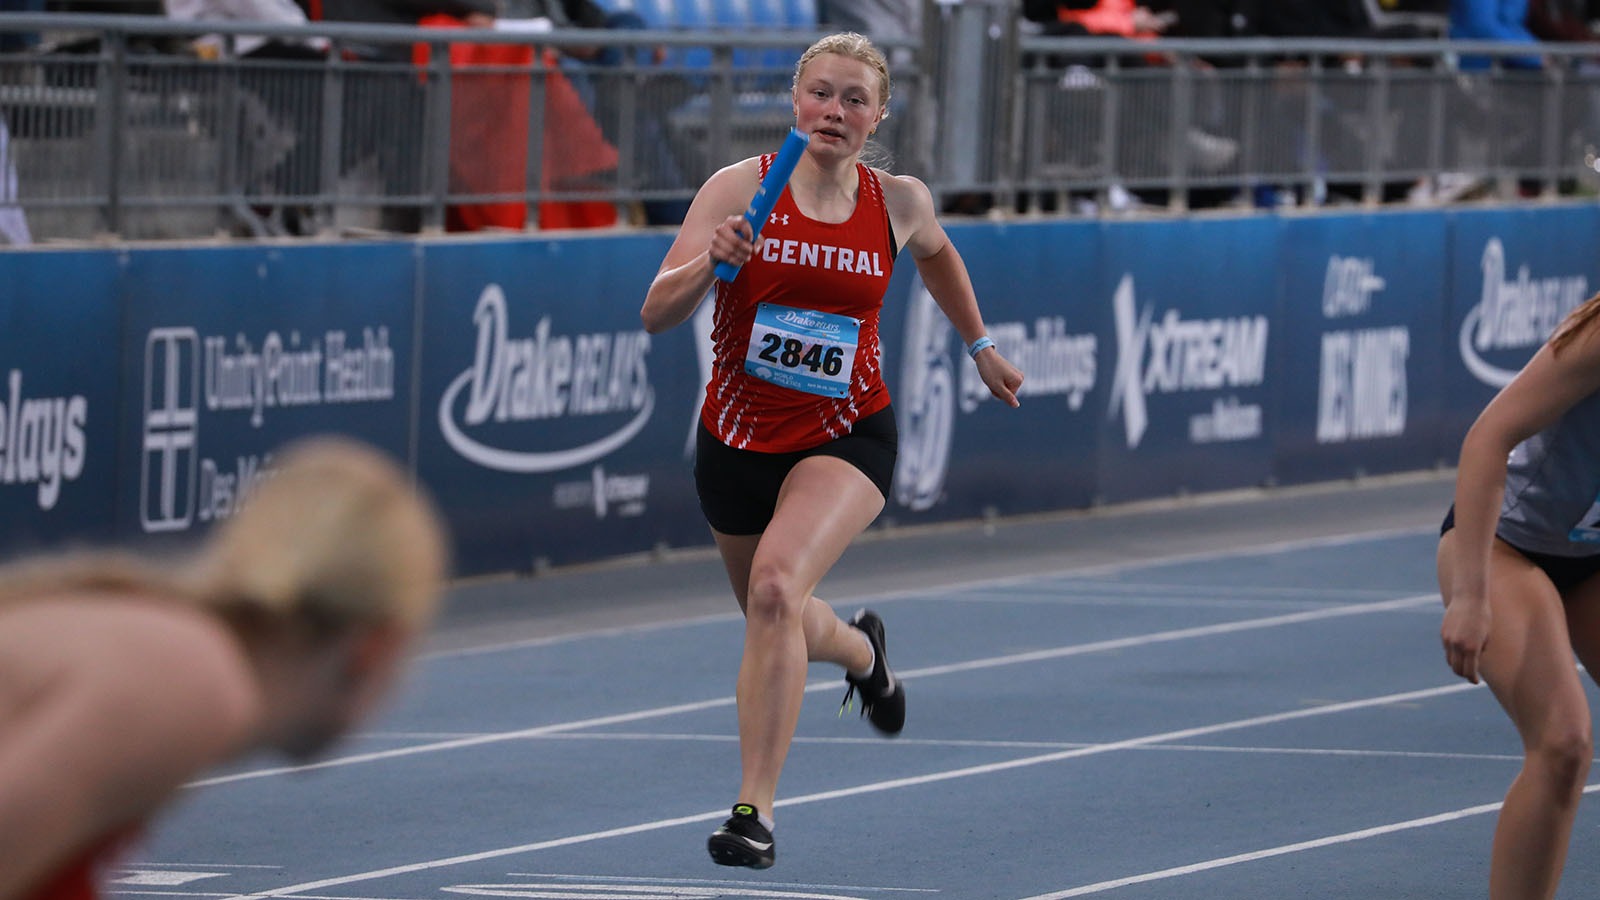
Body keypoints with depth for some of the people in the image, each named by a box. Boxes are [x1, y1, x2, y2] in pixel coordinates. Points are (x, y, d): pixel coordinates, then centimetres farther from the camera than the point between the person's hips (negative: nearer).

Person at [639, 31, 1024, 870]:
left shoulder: (899, 202, -5)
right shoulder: (739, 188, -11)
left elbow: (936, 254, 21)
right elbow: (656, 314, -16)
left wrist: (980, 346, 28)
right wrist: (710, 262, -34)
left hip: (845, 436, -2)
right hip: (739, 437, 2)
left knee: (777, 587, -28)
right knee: (776, 625, 20)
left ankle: (755, 810, -25)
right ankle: (859, 647, 59)